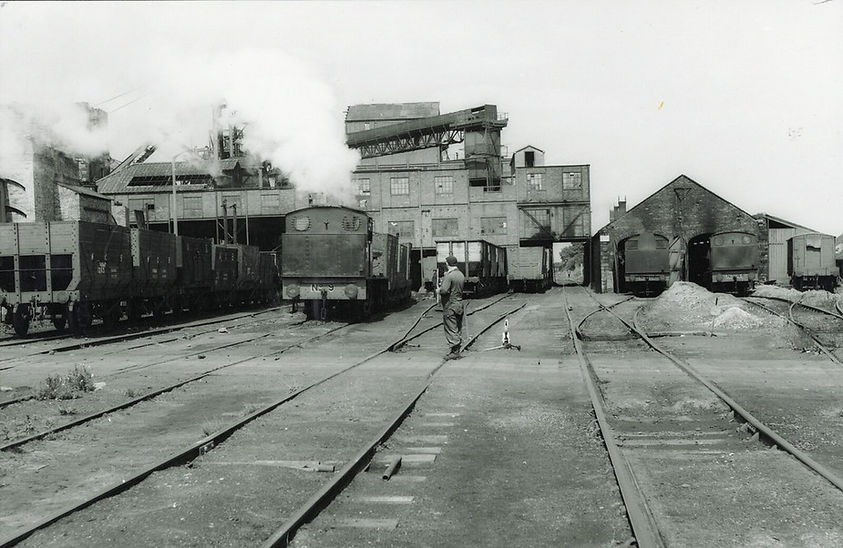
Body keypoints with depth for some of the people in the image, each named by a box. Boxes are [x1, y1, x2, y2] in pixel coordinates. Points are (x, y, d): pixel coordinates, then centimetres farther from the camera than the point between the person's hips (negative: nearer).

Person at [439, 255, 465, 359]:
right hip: (460, 303, 8)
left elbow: (444, 290, -26)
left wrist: (438, 290, -4)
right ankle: (458, 349, 20)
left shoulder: (449, 275, -16)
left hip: (450, 305, -8)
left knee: (451, 328, -4)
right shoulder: (461, 275, 10)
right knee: (458, 328, 13)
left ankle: (454, 351, -4)